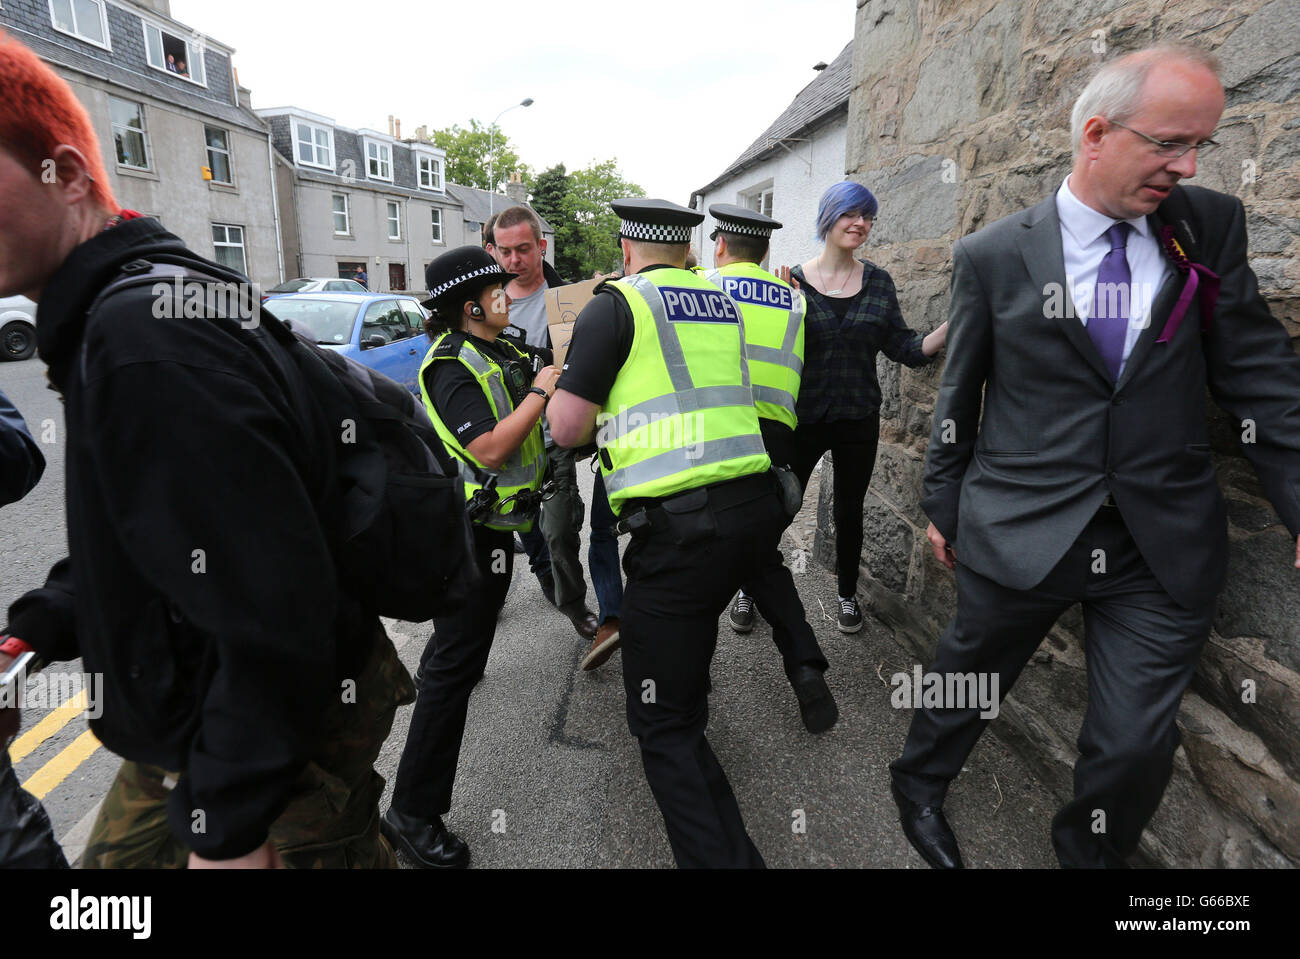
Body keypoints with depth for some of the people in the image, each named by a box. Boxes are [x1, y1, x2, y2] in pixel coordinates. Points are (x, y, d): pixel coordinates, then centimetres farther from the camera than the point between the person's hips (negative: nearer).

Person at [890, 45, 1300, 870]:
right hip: (1020, 531, -2)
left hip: (1165, 545, 3)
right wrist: (944, 507, 7)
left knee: (1139, 743, 10)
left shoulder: (1211, 228, 3)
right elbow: (960, 393, 2)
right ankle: (920, 784, 47)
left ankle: (1091, 851, 41)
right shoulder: (994, 255, -5)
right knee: (966, 679, 17)